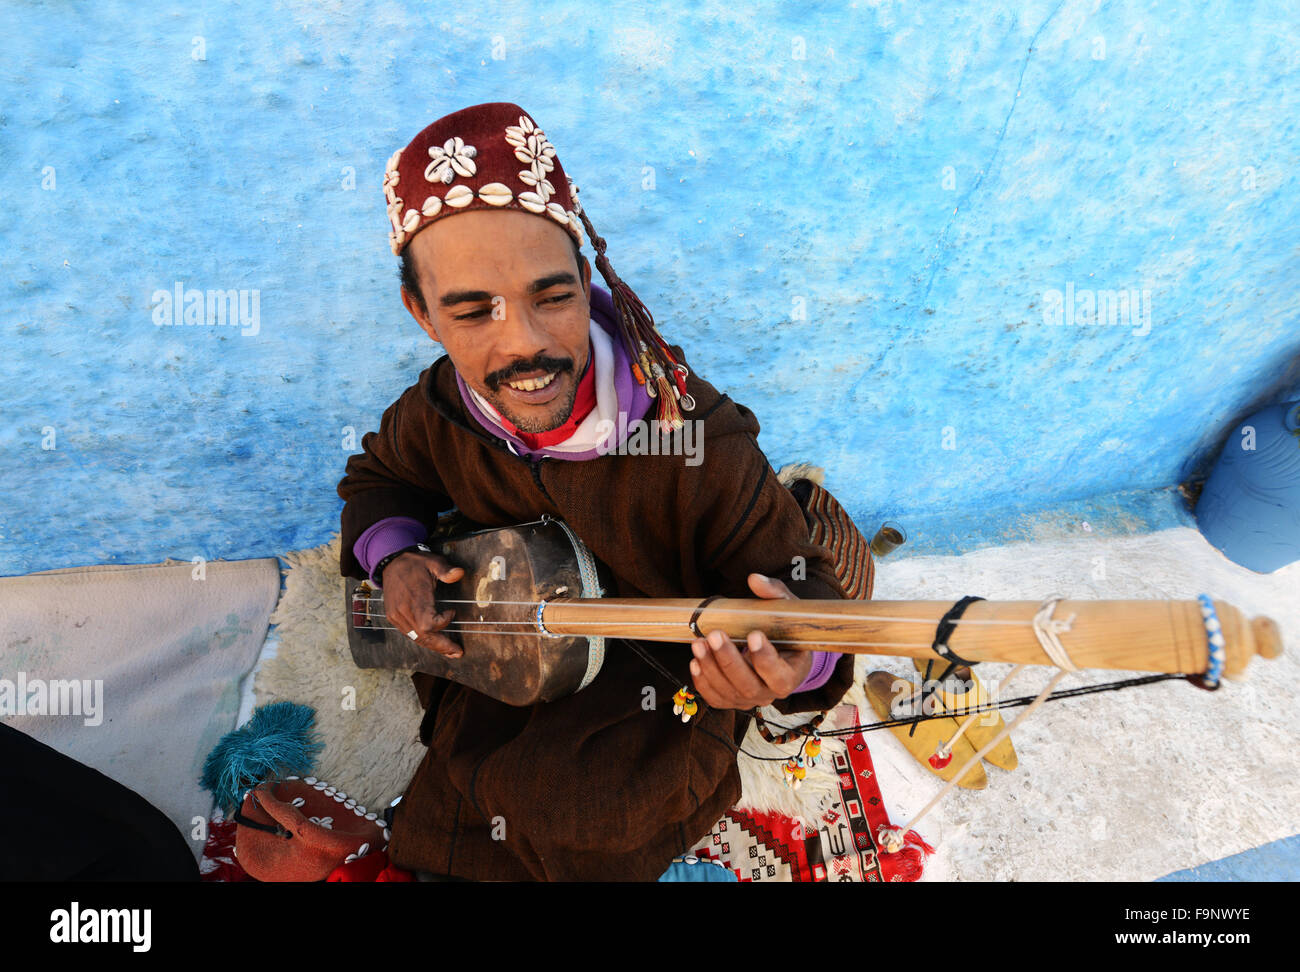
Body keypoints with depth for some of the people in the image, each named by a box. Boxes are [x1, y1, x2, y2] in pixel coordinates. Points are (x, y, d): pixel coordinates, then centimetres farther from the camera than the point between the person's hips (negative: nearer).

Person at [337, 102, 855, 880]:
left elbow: (801, 581, -23)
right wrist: (393, 556, -12)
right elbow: (380, 477, 10)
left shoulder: (696, 438, -31)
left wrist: (797, 658, -48)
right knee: (432, 844, 4)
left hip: (665, 678, -4)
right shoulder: (436, 411, -14)